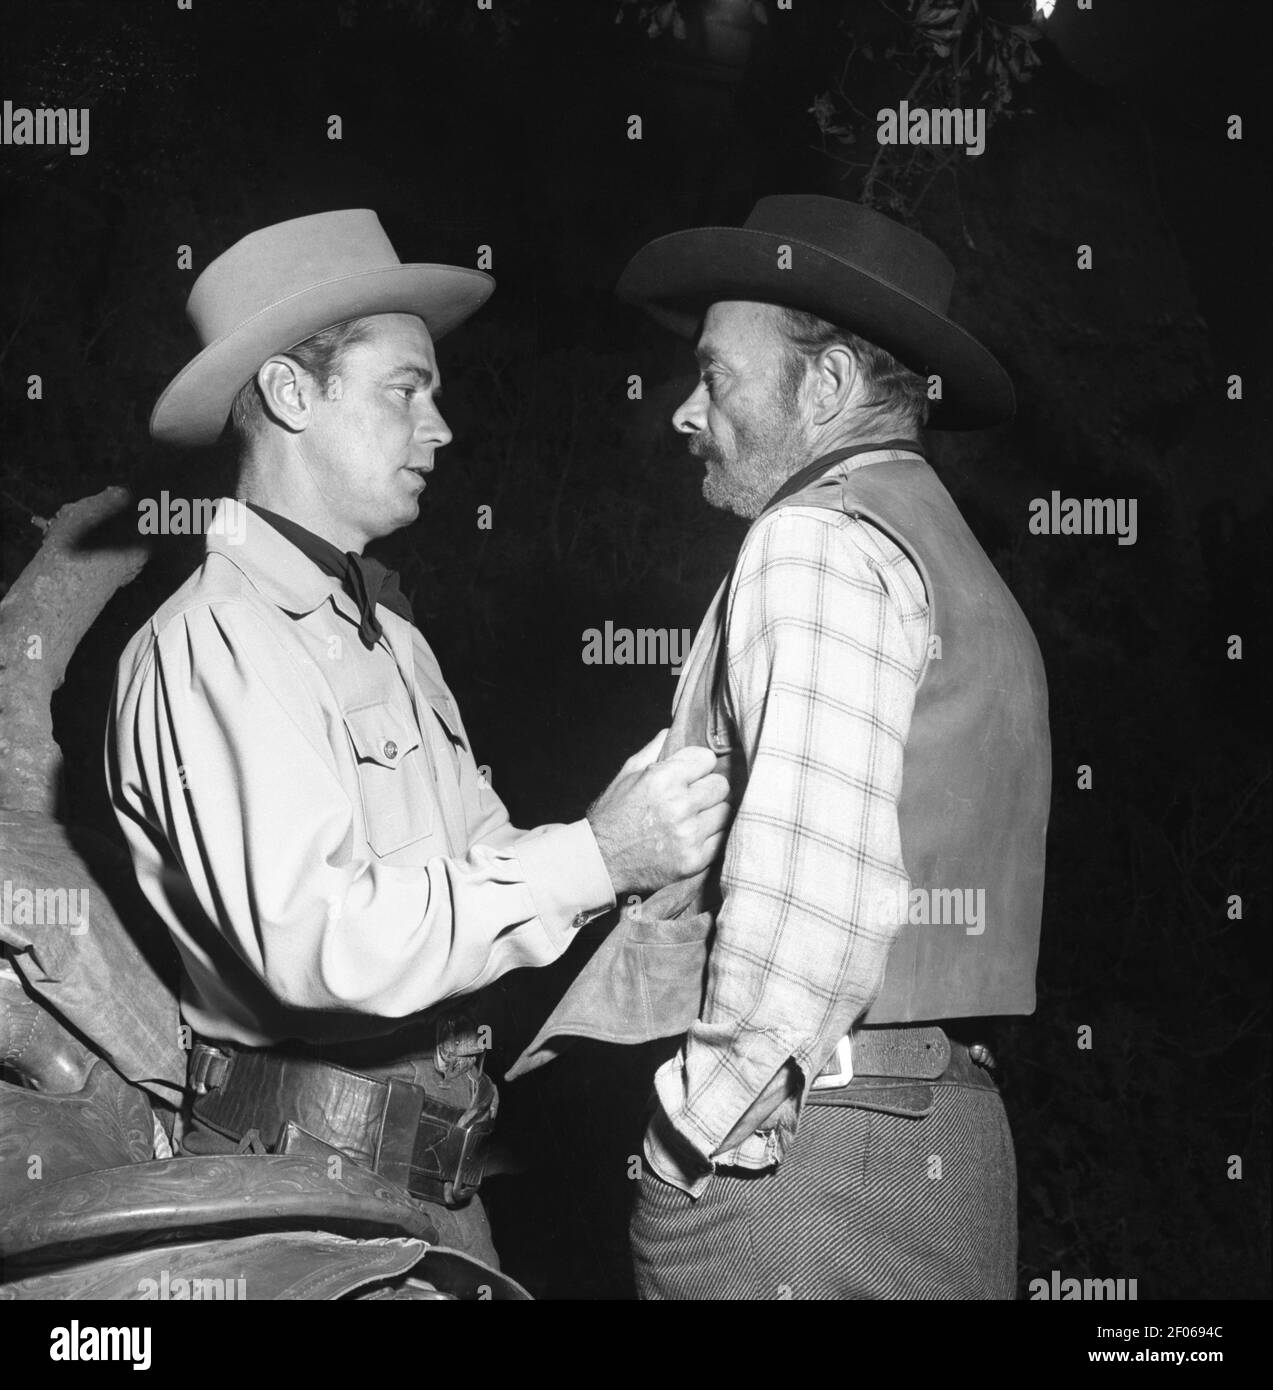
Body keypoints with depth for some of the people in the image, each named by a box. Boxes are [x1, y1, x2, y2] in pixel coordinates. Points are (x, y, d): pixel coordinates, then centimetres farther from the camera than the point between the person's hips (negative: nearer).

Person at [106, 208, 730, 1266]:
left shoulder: (392, 633, 13)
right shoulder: (212, 644, -16)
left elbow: (480, 866, 9)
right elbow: (316, 941, -26)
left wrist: (611, 837, -10)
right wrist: (590, 859, -24)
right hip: (304, 1172, -8)